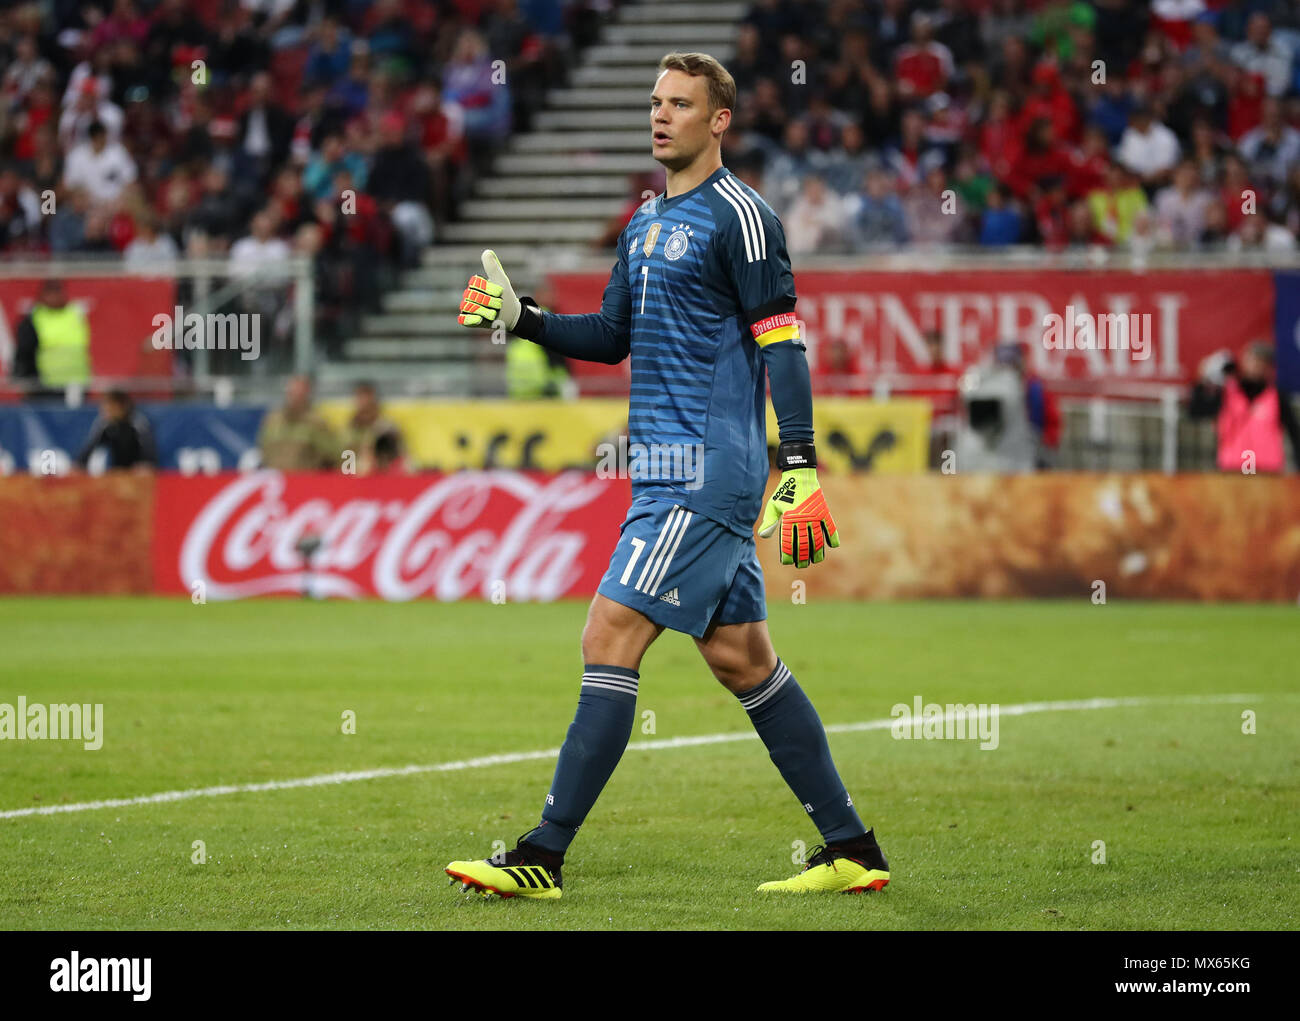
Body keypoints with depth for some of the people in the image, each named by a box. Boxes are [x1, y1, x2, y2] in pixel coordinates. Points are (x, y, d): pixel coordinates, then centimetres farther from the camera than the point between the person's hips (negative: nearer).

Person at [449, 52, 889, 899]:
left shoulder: (738, 216, -9)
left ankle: (544, 857, -11)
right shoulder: (647, 223, 18)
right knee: (739, 656, 9)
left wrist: (800, 467, -18)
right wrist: (520, 319, 10)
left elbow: (783, 344, -13)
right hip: (671, 472, 9)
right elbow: (611, 338, 24)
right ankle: (852, 852, 14)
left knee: (610, 635, -12)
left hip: (708, 473, -9)